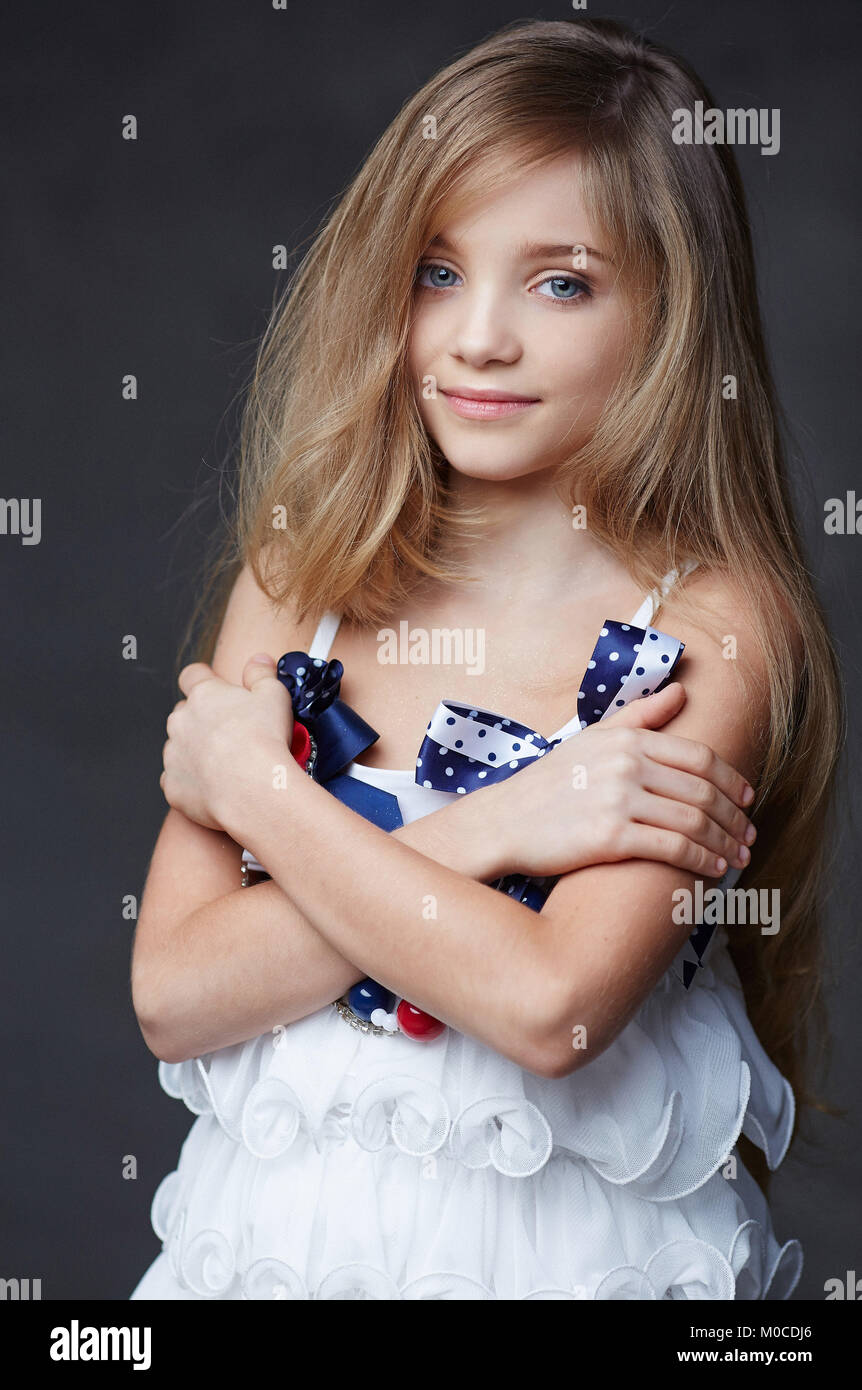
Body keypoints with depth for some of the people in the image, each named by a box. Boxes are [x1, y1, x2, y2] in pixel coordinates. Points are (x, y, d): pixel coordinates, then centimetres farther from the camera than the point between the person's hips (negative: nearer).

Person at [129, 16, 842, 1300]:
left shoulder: (711, 629, -13)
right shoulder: (296, 579, -3)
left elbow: (550, 1006, -24)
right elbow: (171, 996, -9)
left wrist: (251, 780, -14)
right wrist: (490, 833, -20)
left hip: (564, 1239, -2)